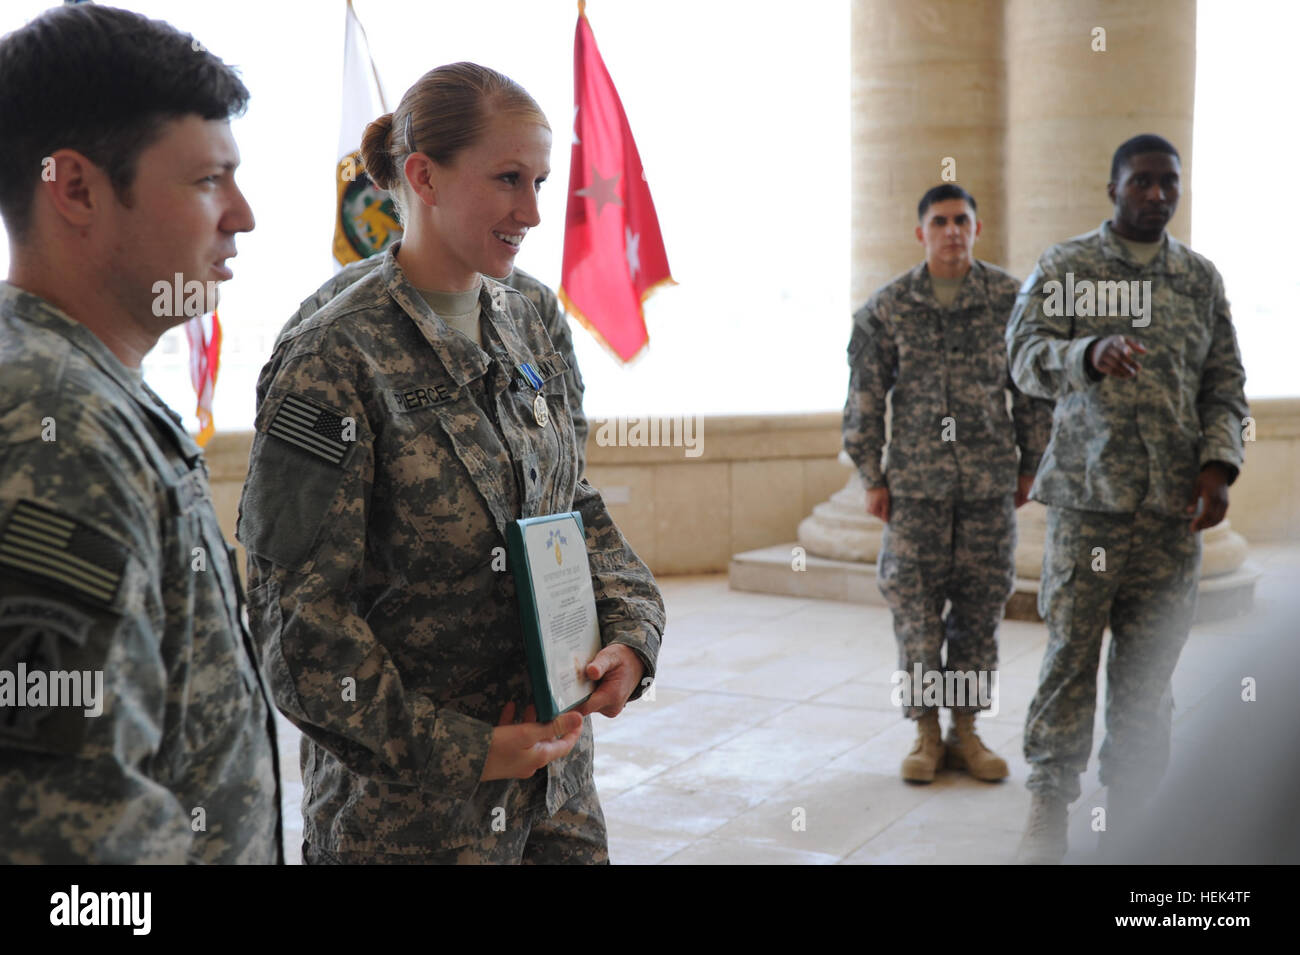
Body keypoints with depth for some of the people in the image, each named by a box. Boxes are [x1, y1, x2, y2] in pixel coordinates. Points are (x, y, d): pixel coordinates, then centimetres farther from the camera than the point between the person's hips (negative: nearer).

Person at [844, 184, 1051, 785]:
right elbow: (865, 396, 3)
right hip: (916, 482, -1)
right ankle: (926, 735, 14)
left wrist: (1030, 463, 7)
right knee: (915, 609, 1)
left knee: (981, 606, 6)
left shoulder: (1010, 299, 3)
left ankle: (966, 730, 19)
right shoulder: (888, 307, 0)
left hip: (990, 483, 1)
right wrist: (871, 477, 1)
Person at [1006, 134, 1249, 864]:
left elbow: (1225, 384, 13)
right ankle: (1050, 807, 10)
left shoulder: (1201, 277, 12)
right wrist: (1091, 354, -30)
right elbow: (1027, 357, -10)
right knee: (1071, 652, -1)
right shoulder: (1065, 267, 3)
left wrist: (1219, 464, -3)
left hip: (1174, 503, 3)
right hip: (1089, 494, -3)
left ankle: (1130, 806, 17)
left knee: (1150, 664, 5)